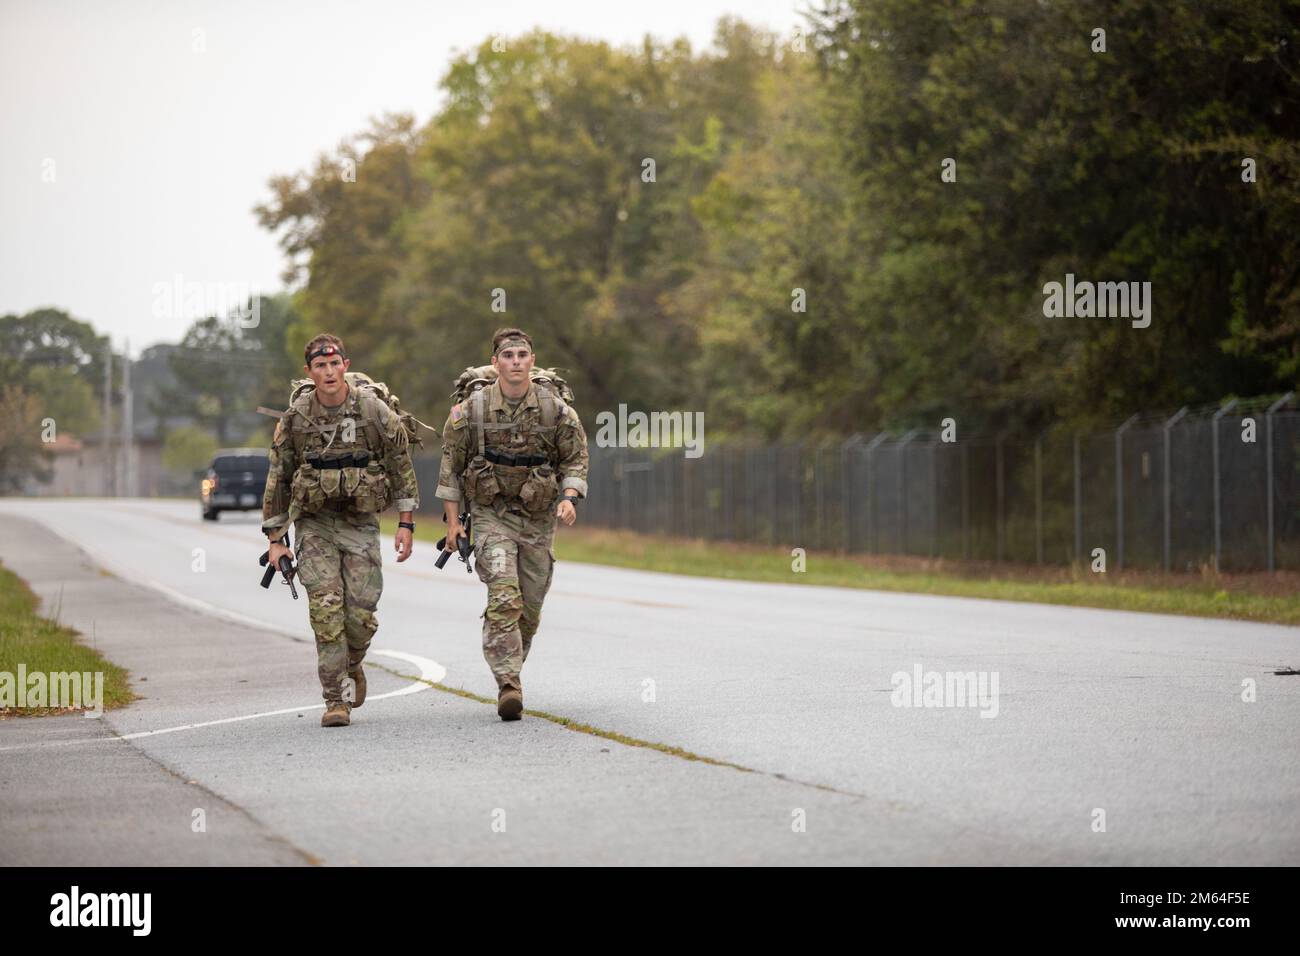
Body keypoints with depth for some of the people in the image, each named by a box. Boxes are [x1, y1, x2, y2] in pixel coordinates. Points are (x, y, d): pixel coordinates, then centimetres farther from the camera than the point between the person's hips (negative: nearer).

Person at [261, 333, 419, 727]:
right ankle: (336, 700, -6)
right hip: (314, 523, 0)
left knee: (361, 613, -5)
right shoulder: (295, 417, -4)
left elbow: (401, 466, 1)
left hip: (360, 521, 0)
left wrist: (406, 524, -2)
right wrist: (275, 539, 3)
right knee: (326, 609, -11)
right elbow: (278, 478, 4)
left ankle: (352, 665, 28)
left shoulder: (374, 410, -7)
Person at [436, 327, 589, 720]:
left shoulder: (556, 410, -3)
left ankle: (508, 673, 29)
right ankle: (508, 686, -22)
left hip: (539, 516, 2)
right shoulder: (471, 410, -5)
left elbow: (575, 459, 6)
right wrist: (453, 521, 0)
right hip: (492, 514, -2)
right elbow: (451, 465, 3)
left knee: (529, 608, 8)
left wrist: (569, 497, -12)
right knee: (504, 599, -19)